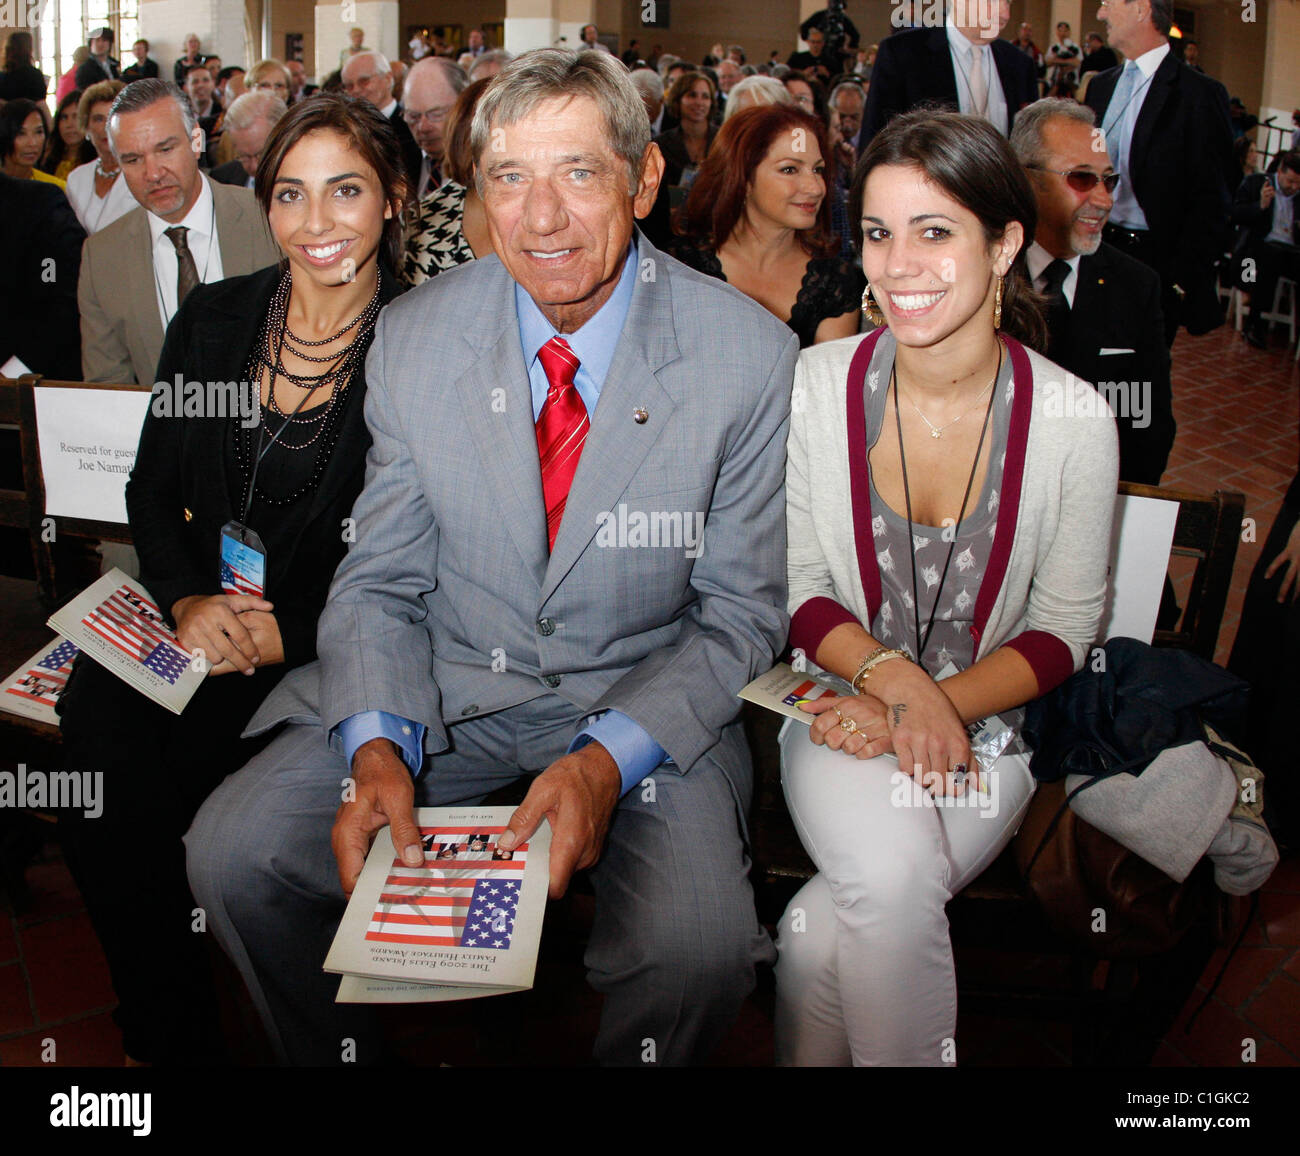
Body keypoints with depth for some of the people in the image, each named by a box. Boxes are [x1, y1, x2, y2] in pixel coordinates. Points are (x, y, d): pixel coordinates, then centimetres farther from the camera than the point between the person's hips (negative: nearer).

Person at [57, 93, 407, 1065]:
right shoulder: (212, 319, 8)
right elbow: (151, 490, 11)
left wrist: (279, 633, -16)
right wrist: (188, 599, -8)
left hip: (322, 645, -4)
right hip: (188, 614, 4)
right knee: (99, 727, -22)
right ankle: (168, 1031, 1)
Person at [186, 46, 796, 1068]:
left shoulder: (752, 358, -11)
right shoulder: (412, 339, -4)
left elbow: (740, 617, -5)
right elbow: (381, 583, 2)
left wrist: (607, 761, -22)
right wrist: (376, 750, -18)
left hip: (645, 707, -2)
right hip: (444, 696, 3)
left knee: (700, 947, -28)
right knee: (234, 849, -15)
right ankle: (342, 1061, 14)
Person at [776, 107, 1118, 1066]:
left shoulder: (1073, 421, -9)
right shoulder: (817, 386, -8)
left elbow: (1064, 630, -1)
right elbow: (798, 591, 0)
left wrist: (937, 706, -15)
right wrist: (894, 676, -18)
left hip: (987, 727, 0)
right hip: (843, 704, 1)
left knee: (825, 934, -23)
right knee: (891, 883, -29)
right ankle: (909, 1055, -4)